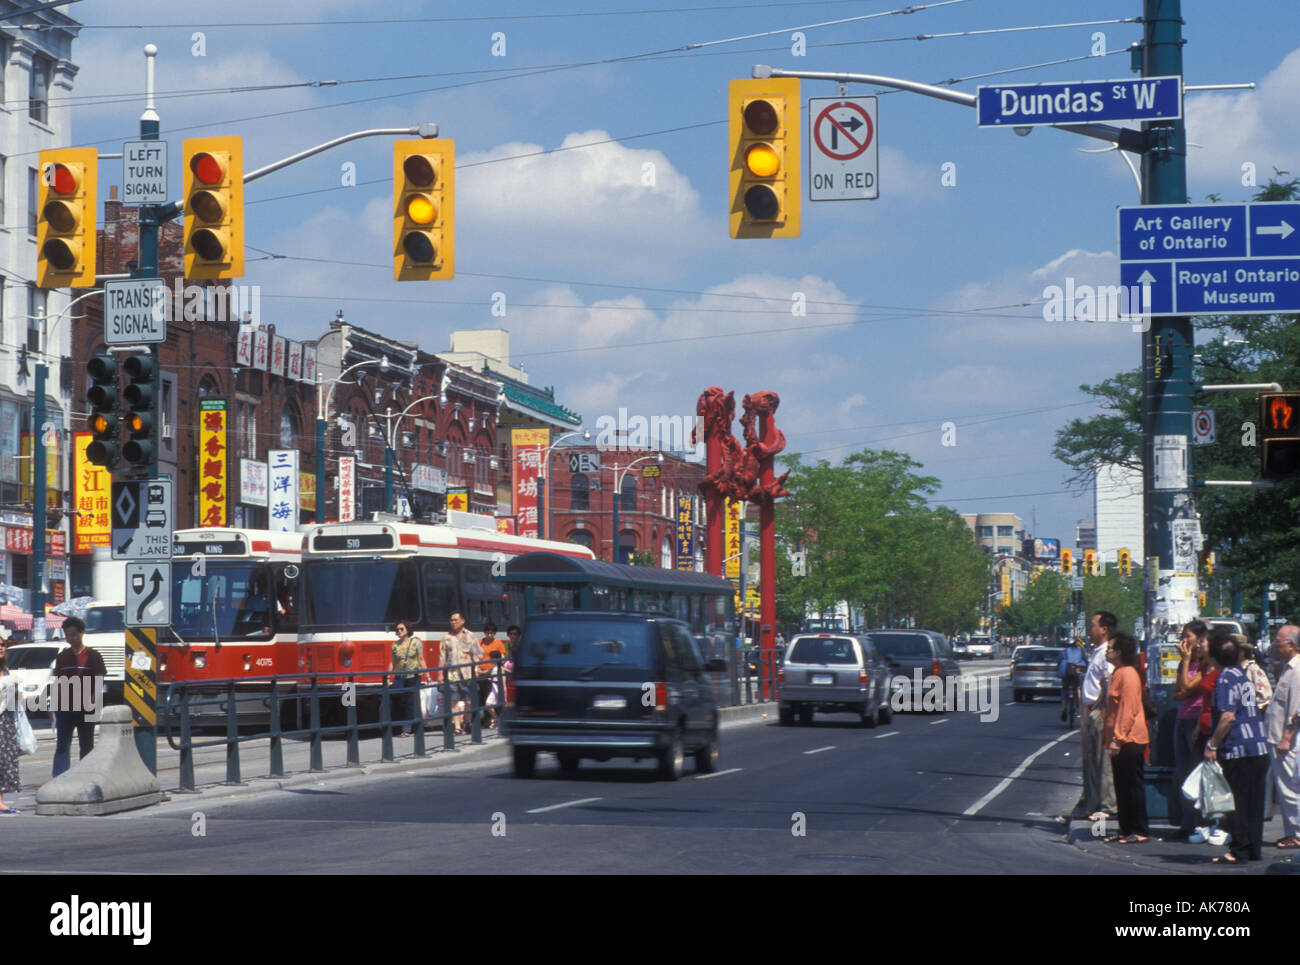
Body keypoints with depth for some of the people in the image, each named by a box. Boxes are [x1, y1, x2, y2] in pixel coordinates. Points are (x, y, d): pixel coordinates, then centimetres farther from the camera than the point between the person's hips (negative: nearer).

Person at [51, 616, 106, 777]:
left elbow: (100, 681, -2)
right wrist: (53, 704, 6)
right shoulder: (62, 657, 9)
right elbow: (56, 682, 12)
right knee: (62, 746, -3)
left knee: (86, 746, 8)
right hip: (64, 709, 2)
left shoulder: (93, 656, 1)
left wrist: (93, 700, -15)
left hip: (86, 709, -2)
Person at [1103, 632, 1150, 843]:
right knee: (1122, 787, 12)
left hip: (1130, 740, -10)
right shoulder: (1118, 674, 17)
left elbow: (1129, 709, -21)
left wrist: (1118, 738, -23)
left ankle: (1139, 832, -3)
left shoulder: (1127, 674, -15)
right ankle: (1126, 830, 17)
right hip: (1121, 740, 10)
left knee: (1133, 786, -6)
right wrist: (1109, 735, 22)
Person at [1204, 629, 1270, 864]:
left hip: (1237, 750, -8)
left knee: (1237, 801, -3)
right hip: (1259, 748, 8)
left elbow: (1227, 717, -20)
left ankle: (1239, 851, -2)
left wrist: (1212, 745, -14)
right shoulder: (1242, 674, 14)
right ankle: (1254, 848, 15)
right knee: (1254, 801, 11)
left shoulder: (1225, 679, -12)